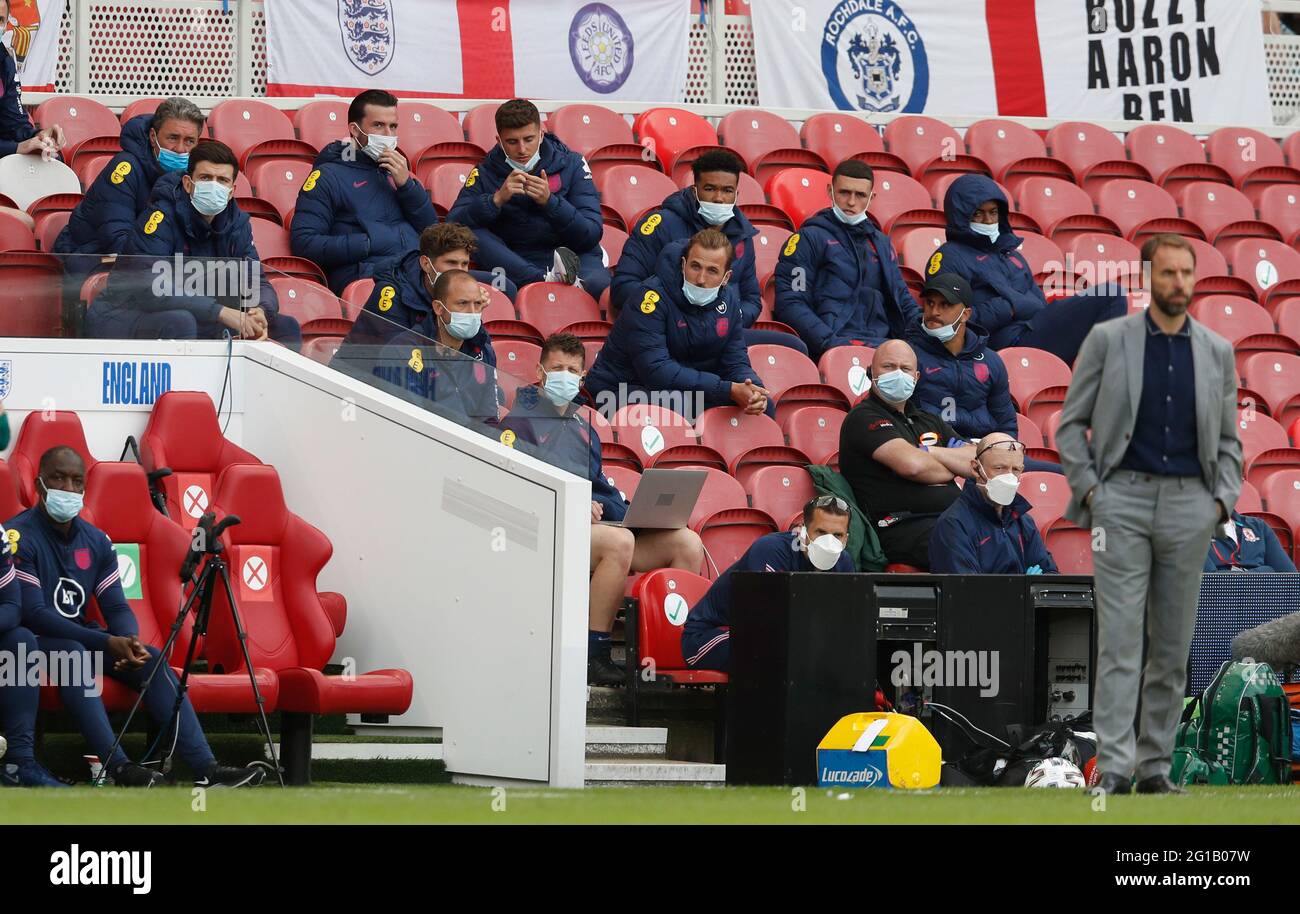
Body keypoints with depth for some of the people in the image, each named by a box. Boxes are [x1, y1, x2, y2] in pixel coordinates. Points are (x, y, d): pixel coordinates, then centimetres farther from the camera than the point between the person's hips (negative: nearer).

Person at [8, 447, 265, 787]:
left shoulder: (96, 541, 7)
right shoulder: (20, 537, -15)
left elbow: (117, 607, 5)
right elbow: (33, 613, -22)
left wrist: (129, 641, -21)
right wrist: (107, 642, -28)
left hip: (80, 637, 7)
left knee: (151, 659, -14)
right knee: (72, 653, -37)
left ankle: (205, 768, -24)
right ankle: (118, 768, -45)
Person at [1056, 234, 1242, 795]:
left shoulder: (1217, 352, 10)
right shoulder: (1107, 340, 3)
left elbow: (1228, 439, 16)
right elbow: (1071, 425, 5)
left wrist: (1223, 498, 2)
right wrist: (1088, 490, -5)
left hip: (1189, 505, 3)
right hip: (1123, 500, -3)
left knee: (1173, 645, 5)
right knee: (1120, 638, -10)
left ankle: (1155, 766, 10)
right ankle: (1114, 766, -14)